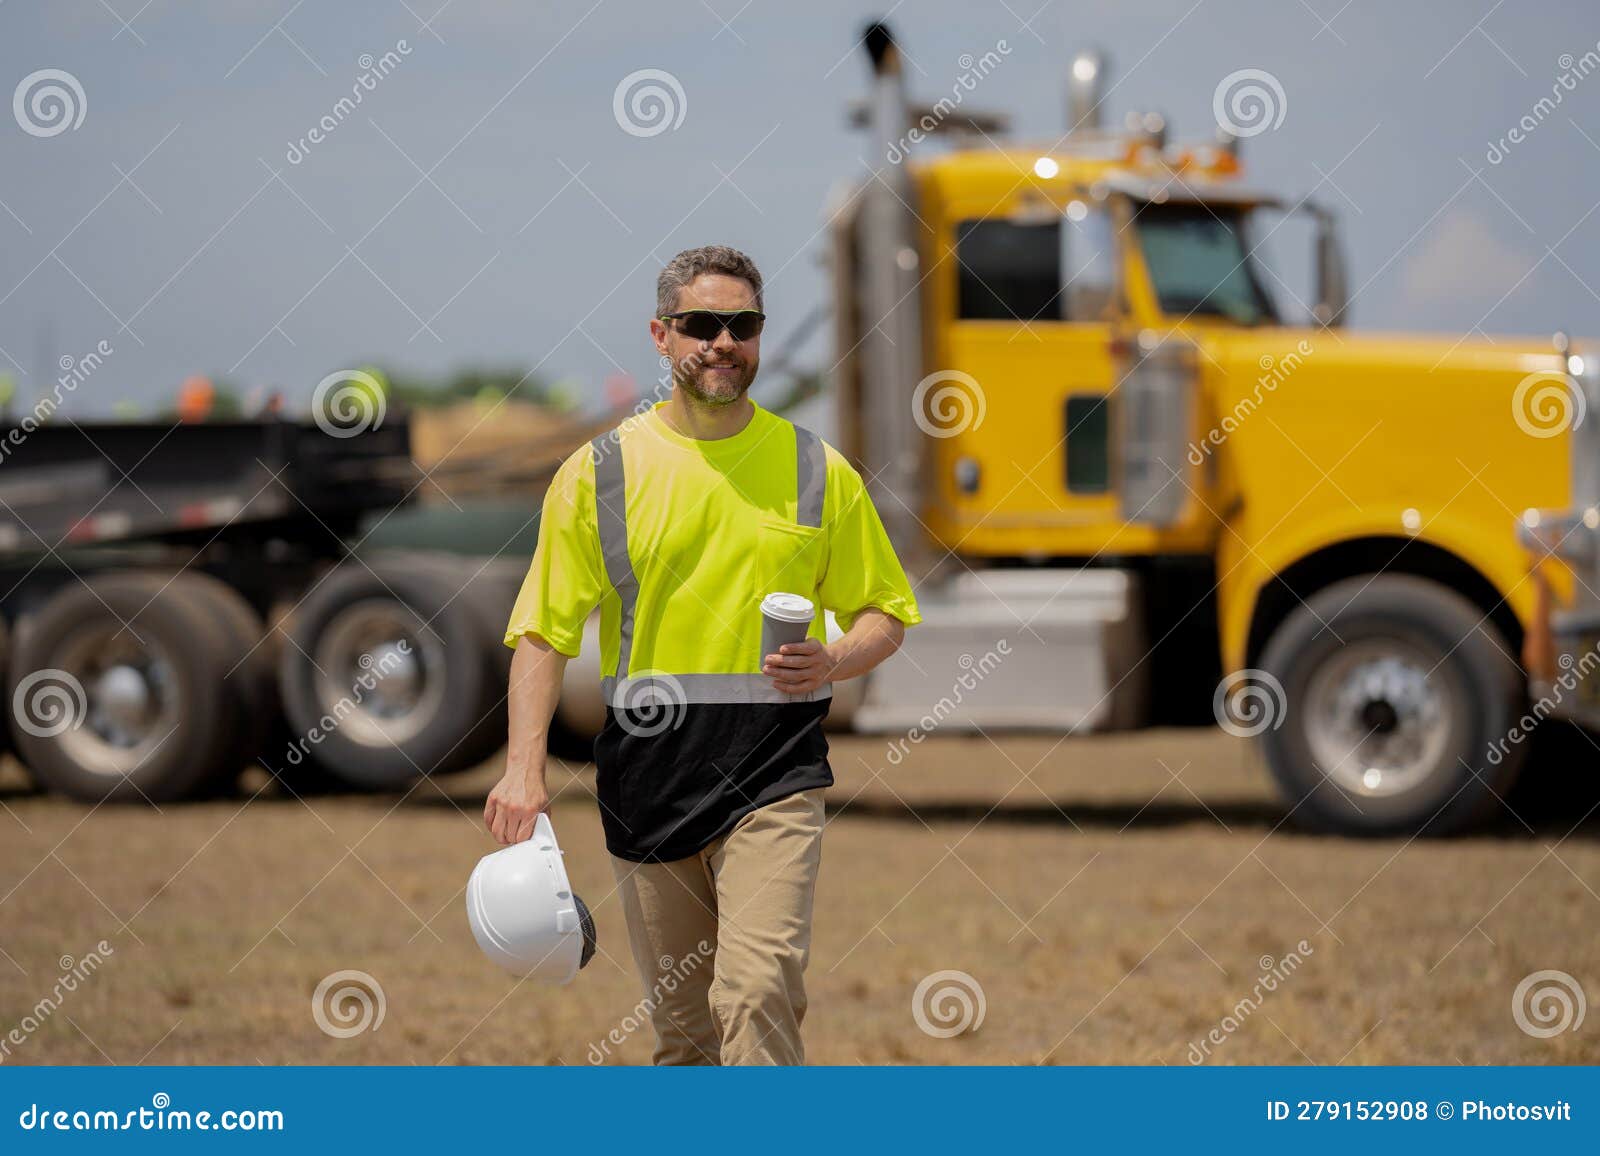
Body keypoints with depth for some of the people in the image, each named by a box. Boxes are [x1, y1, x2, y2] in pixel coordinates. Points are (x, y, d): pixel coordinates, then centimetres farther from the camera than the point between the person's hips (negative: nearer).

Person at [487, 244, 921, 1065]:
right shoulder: (599, 472, 4)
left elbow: (885, 613, 14)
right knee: (682, 1026, 7)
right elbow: (543, 630, 2)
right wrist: (524, 767, -12)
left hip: (772, 779, -1)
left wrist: (834, 663, -10)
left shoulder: (818, 471, 5)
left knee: (757, 991, -18)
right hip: (644, 778, 1)